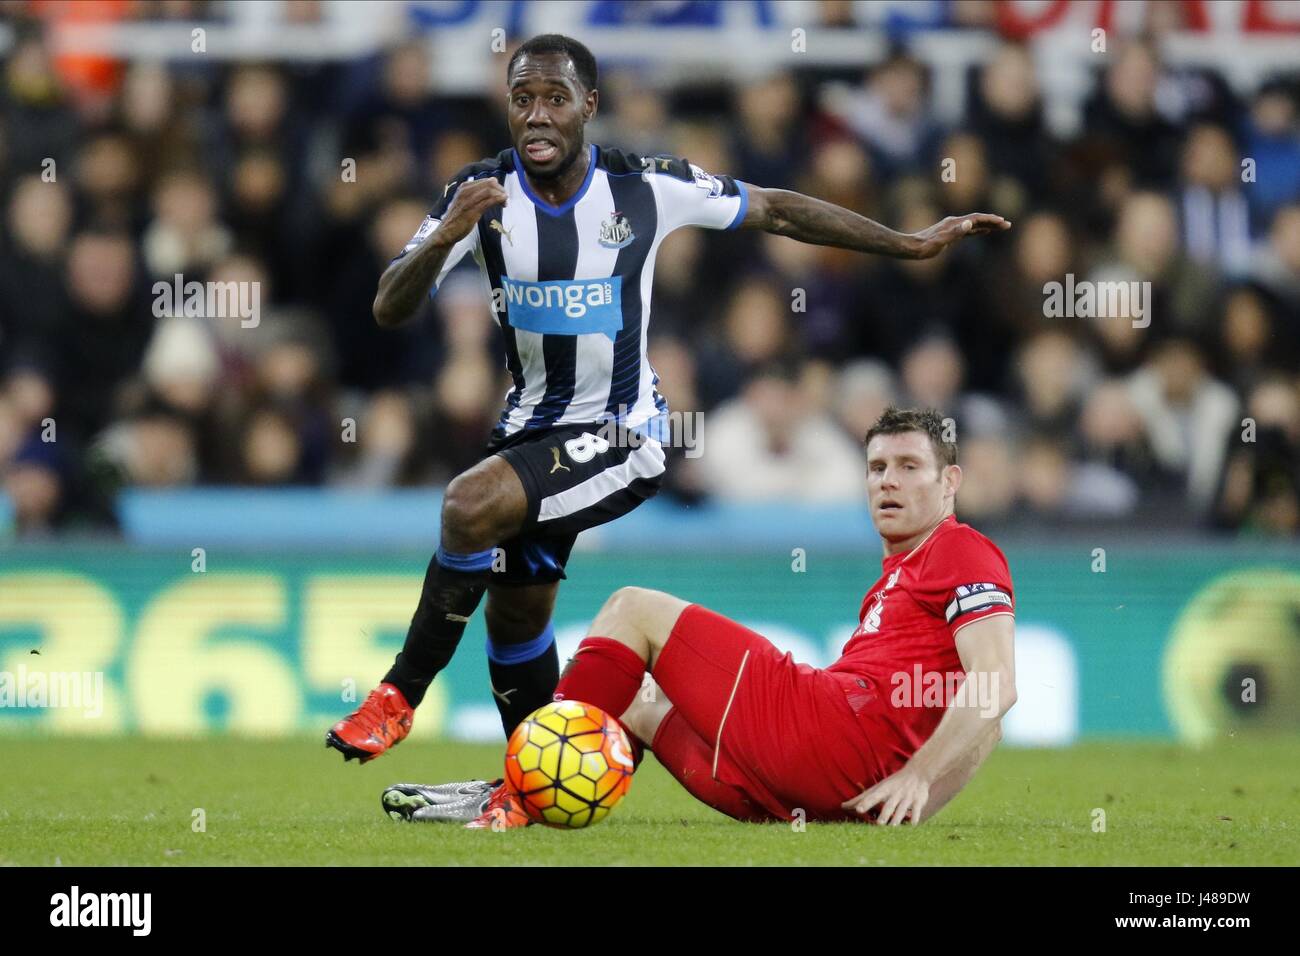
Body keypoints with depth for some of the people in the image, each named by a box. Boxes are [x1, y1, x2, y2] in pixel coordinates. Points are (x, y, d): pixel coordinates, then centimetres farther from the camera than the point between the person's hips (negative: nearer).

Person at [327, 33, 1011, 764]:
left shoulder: (647, 187, -16)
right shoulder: (482, 193, -11)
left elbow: (776, 211, -2)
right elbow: (390, 311, -15)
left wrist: (911, 244, 0)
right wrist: (442, 239, -35)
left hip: (621, 431, -5)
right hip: (534, 425, 5)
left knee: (473, 504, -29)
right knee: (514, 616, 14)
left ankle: (402, 693, -16)